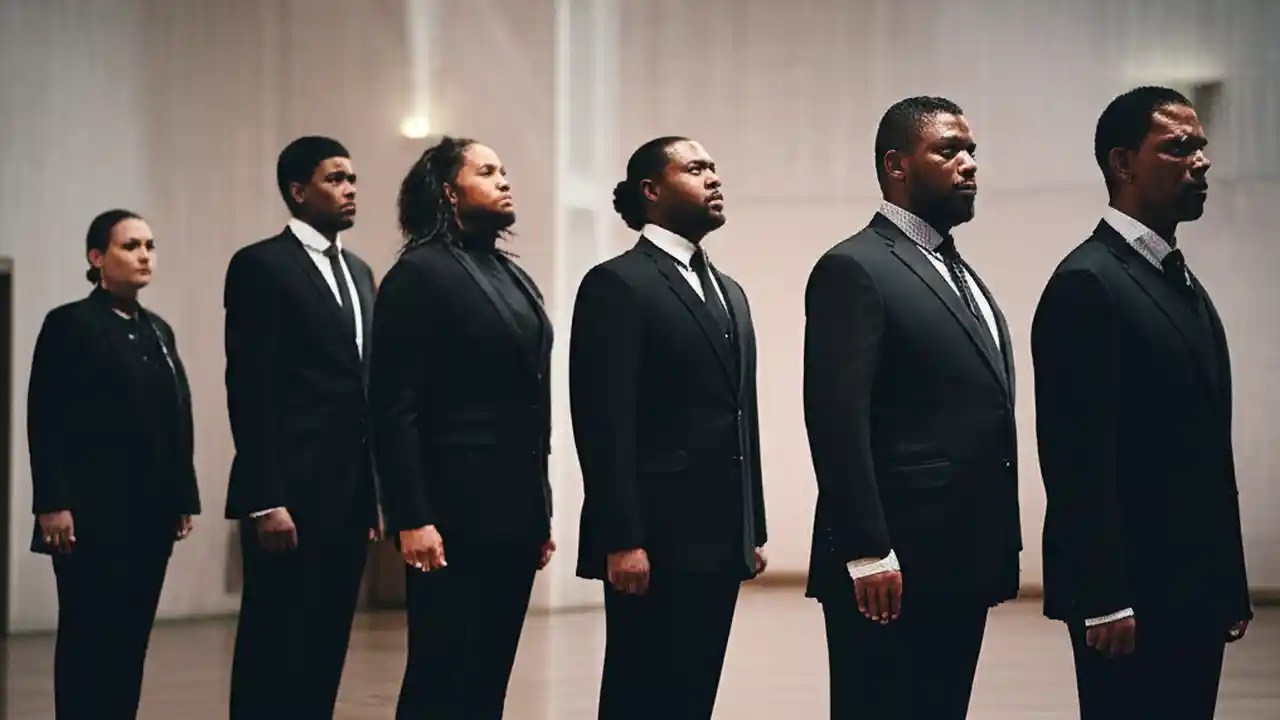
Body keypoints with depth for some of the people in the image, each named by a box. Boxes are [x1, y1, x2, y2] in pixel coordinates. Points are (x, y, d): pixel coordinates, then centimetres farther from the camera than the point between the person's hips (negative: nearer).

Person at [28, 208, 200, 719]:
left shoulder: (158, 330, 15)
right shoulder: (69, 324, -3)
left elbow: (177, 421, 14)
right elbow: (45, 421, -10)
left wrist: (184, 498, 9)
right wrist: (52, 504, -17)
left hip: (152, 512, 6)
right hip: (93, 514, -6)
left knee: (132, 636, 6)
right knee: (88, 637, -3)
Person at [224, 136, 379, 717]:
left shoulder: (359, 272, 18)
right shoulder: (260, 266, -5)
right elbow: (248, 391, -12)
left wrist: (377, 489, 12)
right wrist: (265, 501, -18)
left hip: (349, 496, 7)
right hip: (290, 496, -7)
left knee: (325, 649, 8)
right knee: (273, 654, -4)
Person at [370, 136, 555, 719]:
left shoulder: (515, 278, 17)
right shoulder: (419, 274, -7)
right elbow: (395, 408, -13)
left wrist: (541, 513, 15)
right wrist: (411, 519, -19)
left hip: (514, 515, 7)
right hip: (454, 516, -7)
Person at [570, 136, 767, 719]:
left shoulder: (729, 292, 19)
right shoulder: (616, 284, -7)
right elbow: (604, 423, -14)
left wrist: (753, 530, 16)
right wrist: (622, 540, -19)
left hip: (720, 541, 8)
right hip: (655, 541, -8)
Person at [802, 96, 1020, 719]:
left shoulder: (962, 277, 20)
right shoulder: (854, 269, -8)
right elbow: (837, 420, -16)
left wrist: (999, 551, 14)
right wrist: (866, 554, -21)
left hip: (962, 567, 8)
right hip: (890, 569, -8)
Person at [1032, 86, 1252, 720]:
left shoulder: (1185, 285, 17)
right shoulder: (1087, 284, -12)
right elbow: (1078, 460, -17)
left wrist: (1230, 585, 15)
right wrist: (1103, 600, -20)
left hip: (1195, 589, 8)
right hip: (1132, 594, -8)